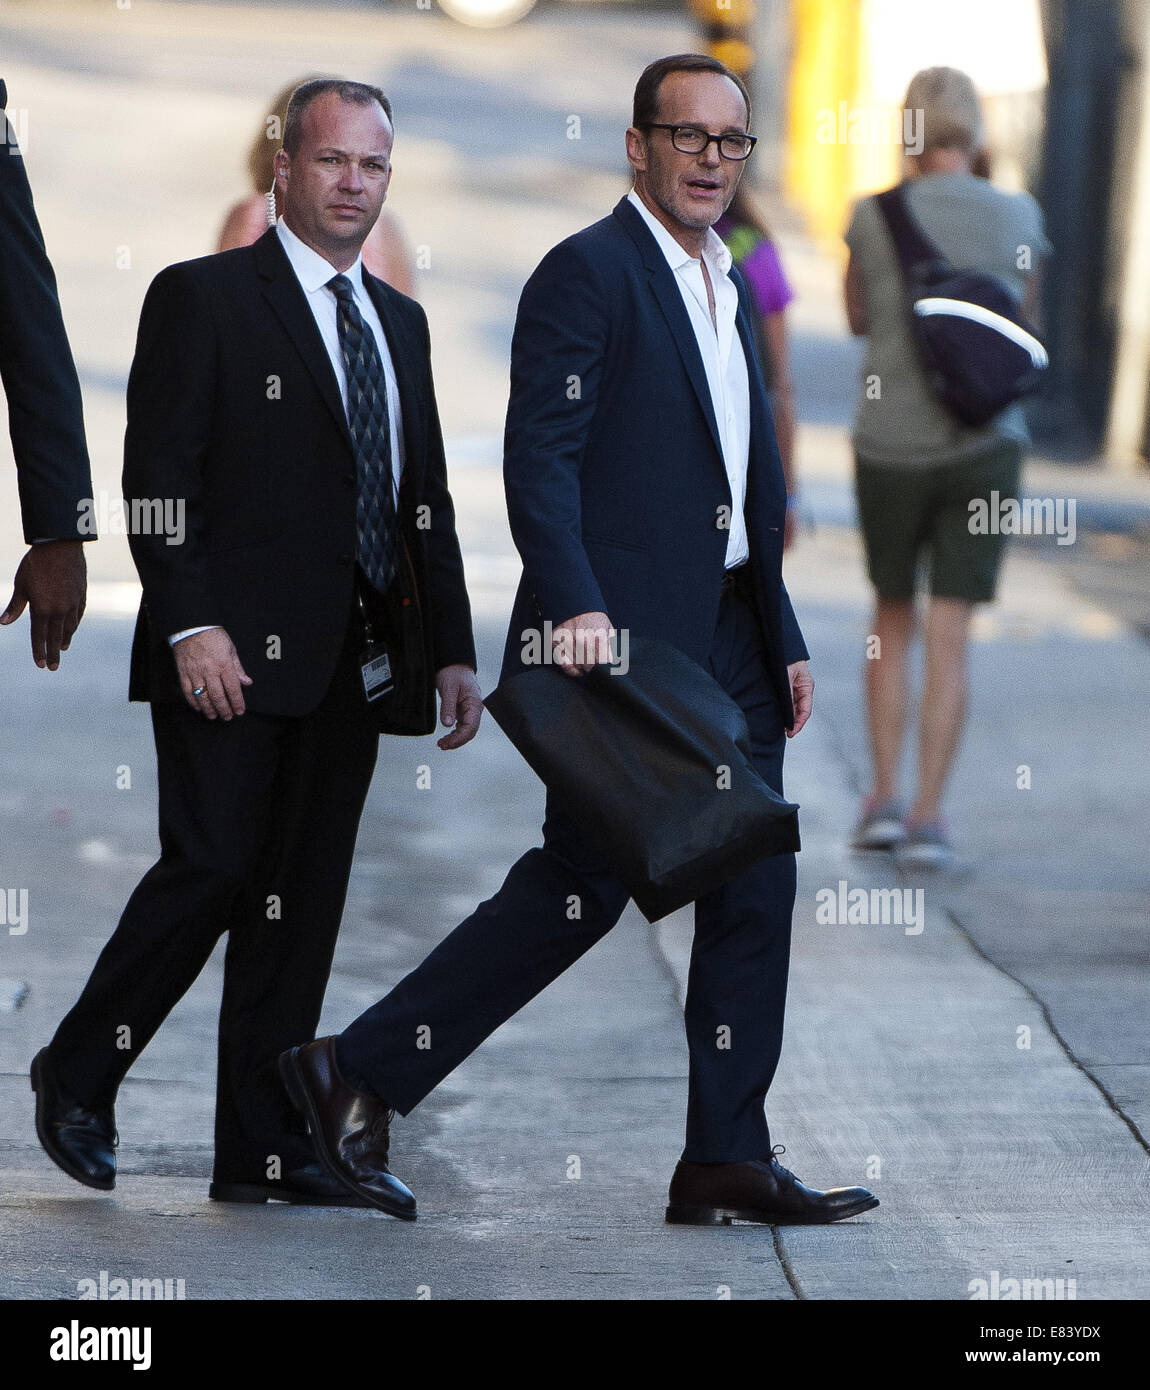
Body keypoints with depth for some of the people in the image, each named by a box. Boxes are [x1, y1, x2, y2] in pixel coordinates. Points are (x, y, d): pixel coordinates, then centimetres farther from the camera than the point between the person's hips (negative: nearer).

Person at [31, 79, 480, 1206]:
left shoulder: (399, 323, 18)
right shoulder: (202, 298, -1)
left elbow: (426, 501, 20)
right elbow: (156, 475, -8)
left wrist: (451, 649, 12)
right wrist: (190, 625, -17)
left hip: (350, 662, 6)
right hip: (233, 649, -6)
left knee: (302, 901, 4)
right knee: (212, 868, -11)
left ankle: (263, 1152, 6)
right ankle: (79, 1072, 9)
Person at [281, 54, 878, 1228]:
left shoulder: (726, 290, 19)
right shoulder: (586, 273, -8)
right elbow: (539, 458, -17)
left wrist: (784, 640, 18)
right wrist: (573, 604, -29)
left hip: (728, 637, 9)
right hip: (622, 640, -8)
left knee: (755, 889, 4)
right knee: (582, 887, -8)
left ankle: (726, 1161, 8)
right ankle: (357, 1076, 2)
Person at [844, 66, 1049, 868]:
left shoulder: (875, 217, -5)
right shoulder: (1018, 218, -3)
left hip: (891, 447, 0)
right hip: (984, 444, 0)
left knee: (892, 622, 19)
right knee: (949, 638, 2)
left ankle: (885, 798, 13)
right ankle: (928, 817, -4)